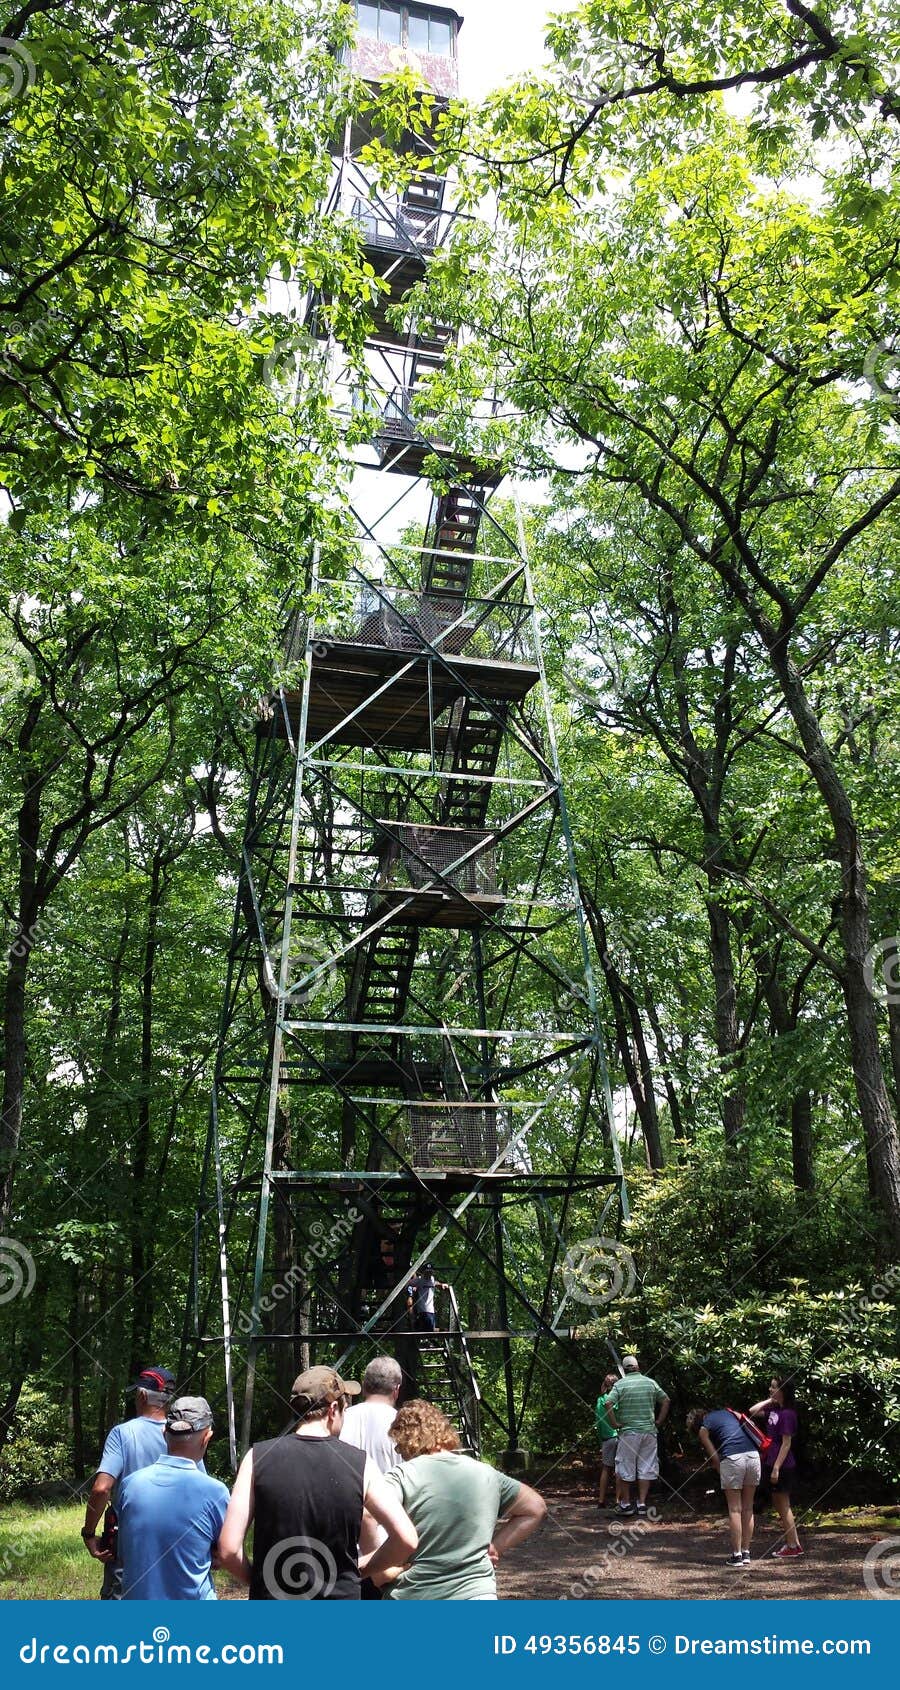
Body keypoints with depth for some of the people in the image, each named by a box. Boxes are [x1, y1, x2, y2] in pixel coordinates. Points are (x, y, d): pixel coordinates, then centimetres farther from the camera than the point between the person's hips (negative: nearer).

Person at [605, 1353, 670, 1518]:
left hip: (628, 1432, -2)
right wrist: (658, 1422, 12)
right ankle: (642, 1503, 9)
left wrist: (614, 1423, -8)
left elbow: (608, 1403, -17)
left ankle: (626, 1503, 15)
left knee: (626, 1468, 8)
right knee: (646, 1468, 9)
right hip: (649, 1431, 3)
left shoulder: (620, 1384, -5)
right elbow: (666, 1401, 9)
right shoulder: (651, 1382, 5)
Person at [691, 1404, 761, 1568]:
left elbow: (715, 1458, 9)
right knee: (748, 1508, 14)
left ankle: (736, 1556, 6)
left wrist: (722, 1475, 19)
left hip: (732, 1458, -4)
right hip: (753, 1454, 4)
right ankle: (746, 1553, 19)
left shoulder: (703, 1429, 12)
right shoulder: (727, 1412, 26)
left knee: (735, 1509, 5)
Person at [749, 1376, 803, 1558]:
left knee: (783, 1505, 1)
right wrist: (769, 1400, 4)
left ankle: (793, 1546, 11)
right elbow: (752, 1411, 13)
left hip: (782, 1466, -9)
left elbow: (786, 1443, -19)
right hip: (771, 1463, 9)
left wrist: (776, 1468, -19)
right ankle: (792, 1542, 25)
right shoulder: (773, 1410, 6)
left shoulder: (787, 1414, -18)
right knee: (780, 1505, 15)